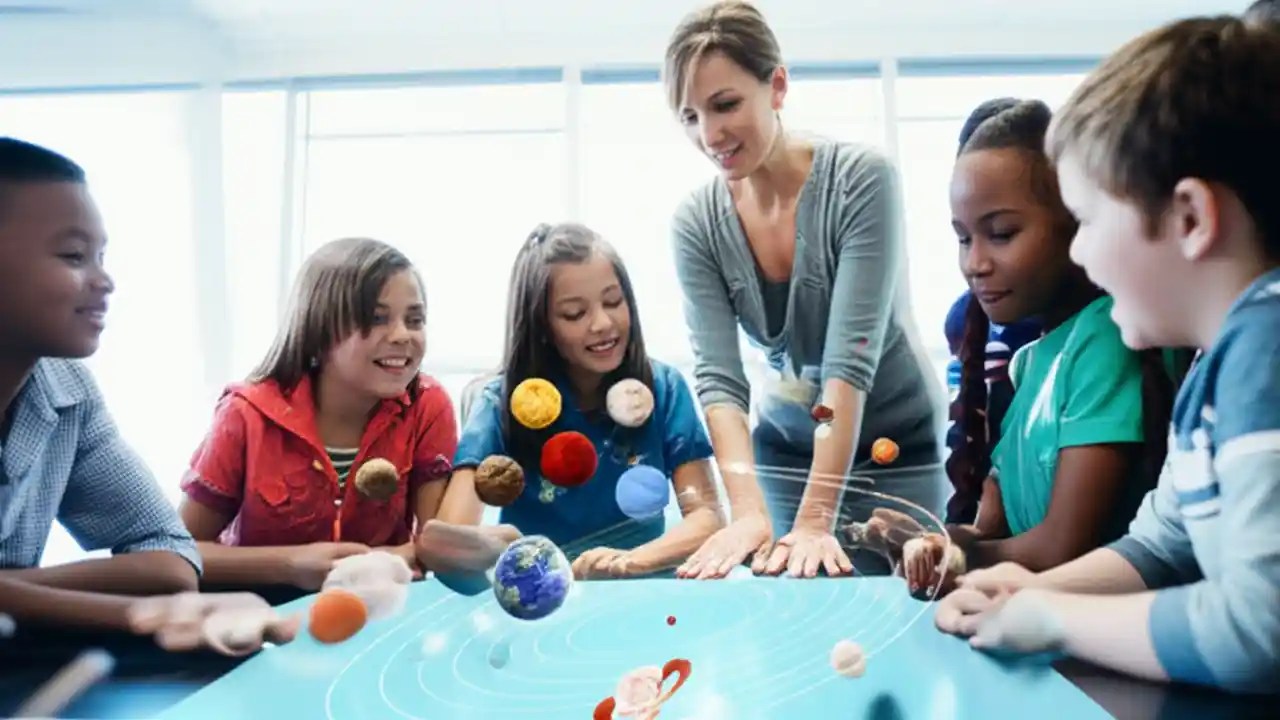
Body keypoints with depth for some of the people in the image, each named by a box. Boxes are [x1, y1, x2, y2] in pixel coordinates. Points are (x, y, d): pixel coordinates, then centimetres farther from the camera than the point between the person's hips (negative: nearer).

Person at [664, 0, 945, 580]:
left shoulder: (862, 179, -22)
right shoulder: (695, 222, -12)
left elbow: (851, 356, -29)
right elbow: (717, 376, -19)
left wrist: (816, 519, -33)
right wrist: (749, 511, -33)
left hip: (895, 445, -2)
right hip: (786, 448, 3)